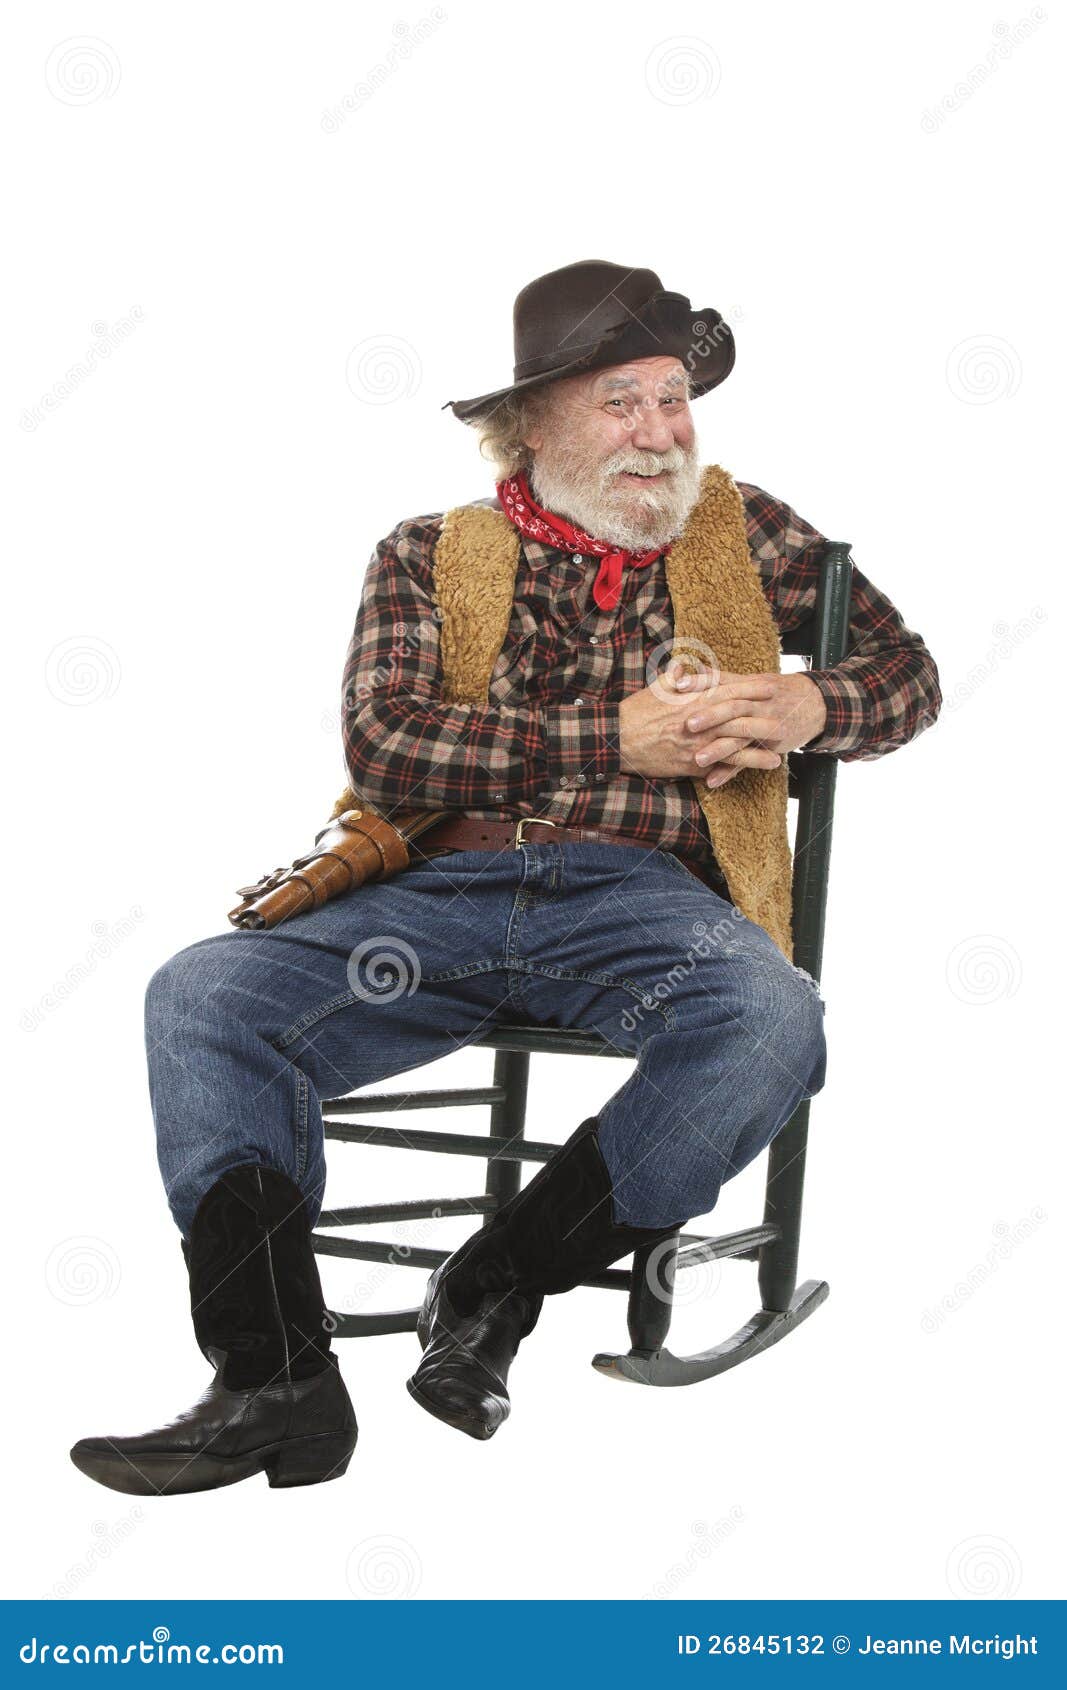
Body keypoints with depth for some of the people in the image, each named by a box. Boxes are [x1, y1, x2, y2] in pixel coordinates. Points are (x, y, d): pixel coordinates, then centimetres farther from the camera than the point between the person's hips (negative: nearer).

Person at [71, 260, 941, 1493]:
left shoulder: (742, 532, 19)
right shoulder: (429, 555, 15)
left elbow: (907, 672, 23)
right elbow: (380, 746, 0)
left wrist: (806, 708, -2)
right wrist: (618, 737, -8)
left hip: (640, 895, 0)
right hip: (441, 893, 1)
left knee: (772, 1024, -34)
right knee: (200, 994, -23)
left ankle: (494, 1291, -18)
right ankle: (277, 1380, -25)